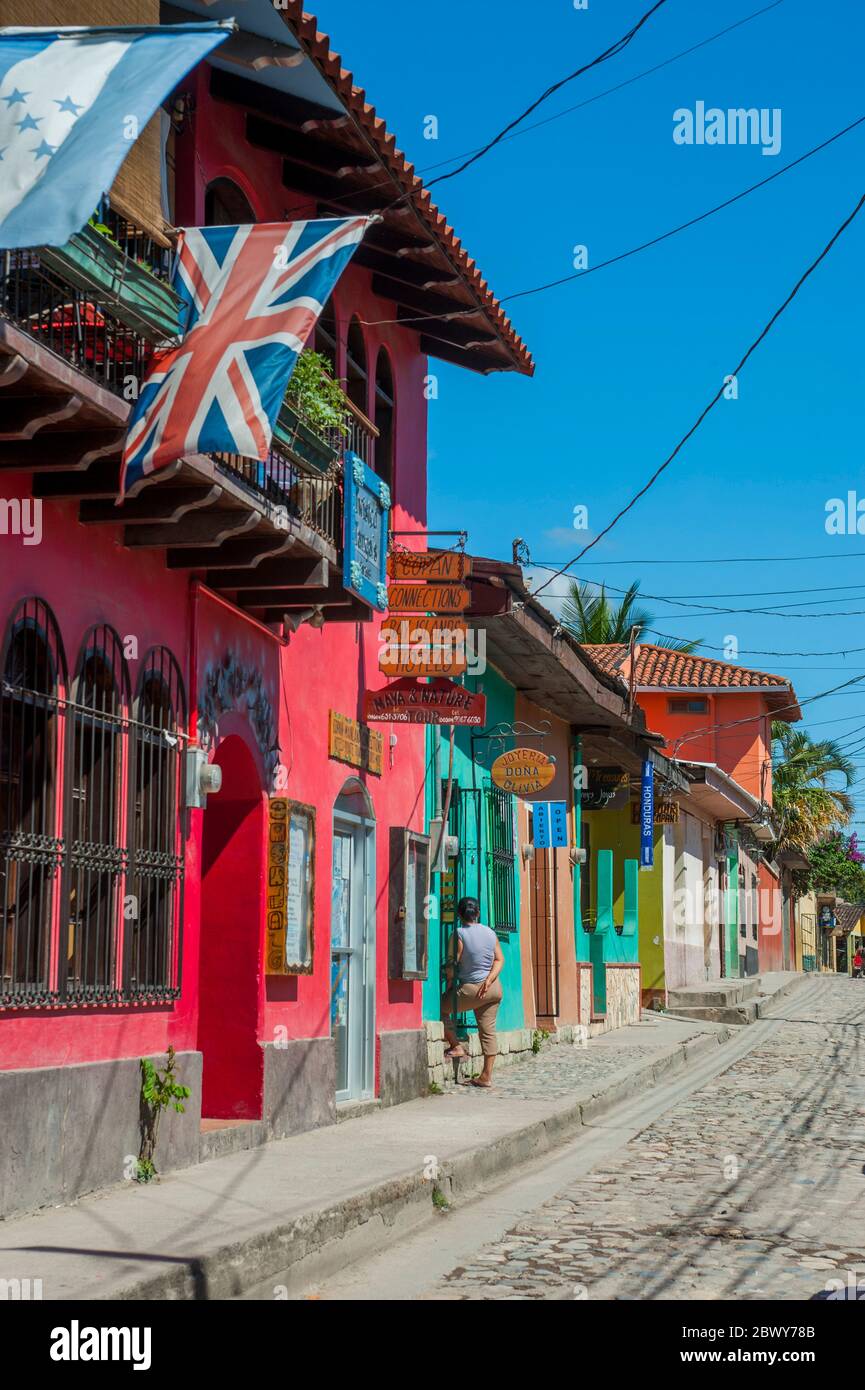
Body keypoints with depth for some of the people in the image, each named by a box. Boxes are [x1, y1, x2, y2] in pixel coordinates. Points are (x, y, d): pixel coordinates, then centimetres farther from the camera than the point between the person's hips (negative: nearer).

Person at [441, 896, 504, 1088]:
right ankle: (486, 1076, 6)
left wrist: (449, 985, 5)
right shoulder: (490, 932, 6)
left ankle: (456, 1046, 8)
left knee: (441, 1007, 13)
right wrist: (489, 980, -6)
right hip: (494, 987, 6)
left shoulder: (460, 933, -11)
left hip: (471, 989, -6)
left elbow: (452, 964, -10)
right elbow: (500, 959, 2)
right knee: (488, 1030, 6)